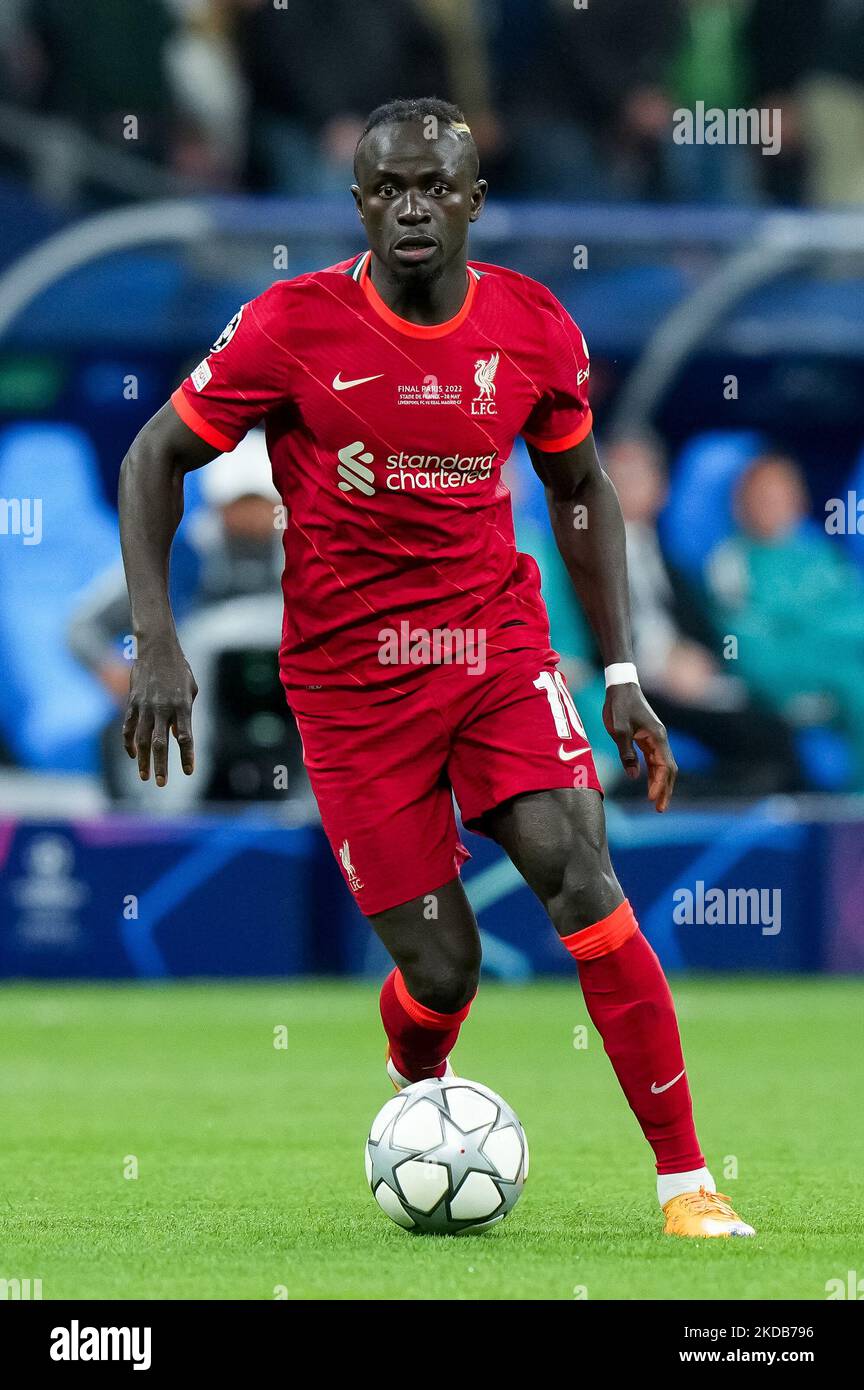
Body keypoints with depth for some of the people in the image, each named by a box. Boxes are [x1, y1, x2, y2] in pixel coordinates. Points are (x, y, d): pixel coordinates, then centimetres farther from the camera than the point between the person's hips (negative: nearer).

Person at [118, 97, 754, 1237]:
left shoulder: (535, 330, -3)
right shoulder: (291, 327, -12)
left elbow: (580, 488, 12)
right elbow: (156, 460, -3)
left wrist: (622, 674, 7)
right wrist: (157, 646, -14)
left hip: (498, 647, 2)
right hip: (349, 677, -2)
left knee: (584, 883, -19)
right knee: (440, 968, -3)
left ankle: (686, 1183, -12)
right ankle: (413, 1091, 35)